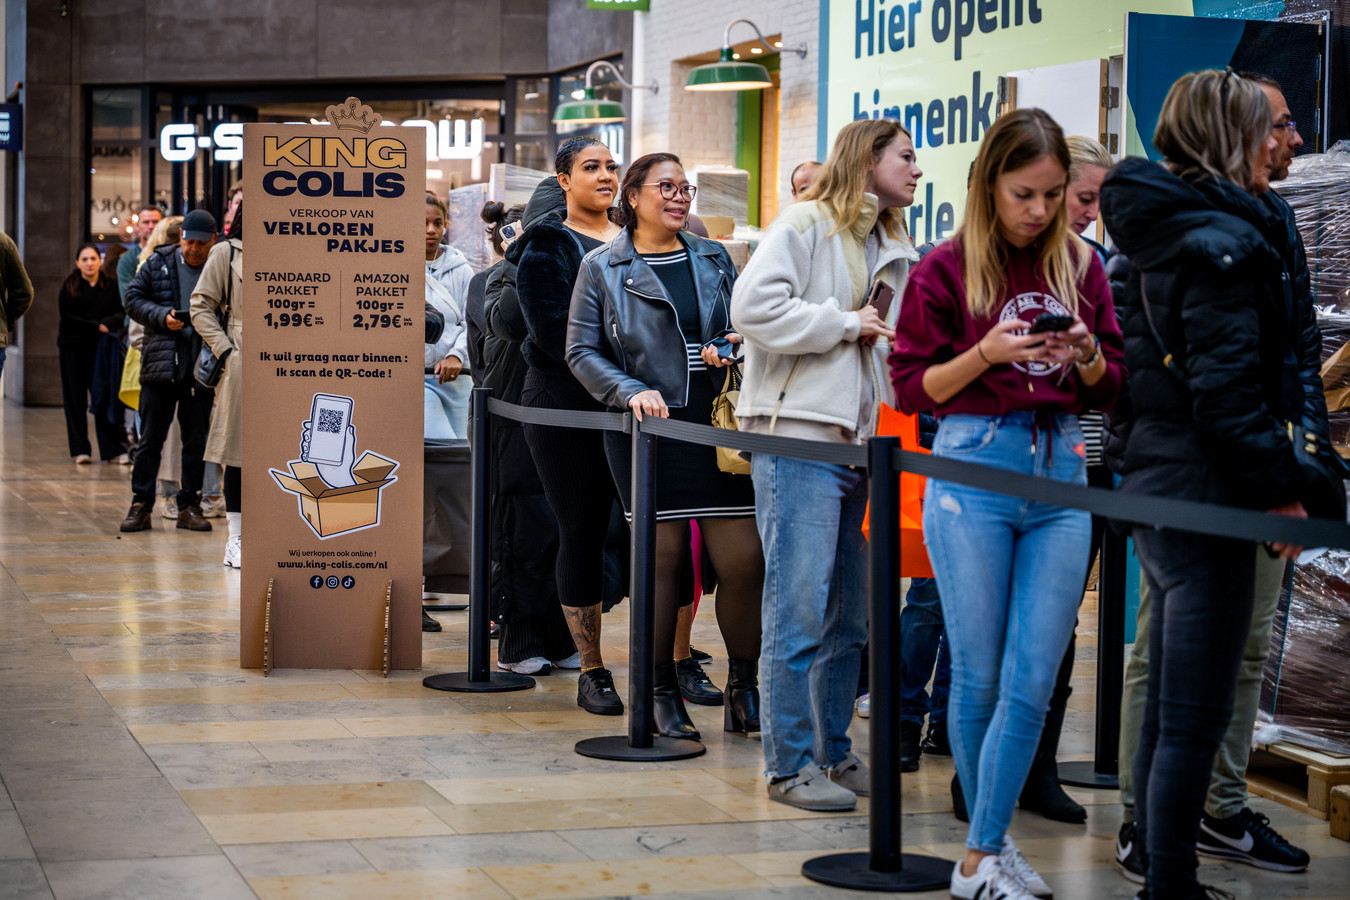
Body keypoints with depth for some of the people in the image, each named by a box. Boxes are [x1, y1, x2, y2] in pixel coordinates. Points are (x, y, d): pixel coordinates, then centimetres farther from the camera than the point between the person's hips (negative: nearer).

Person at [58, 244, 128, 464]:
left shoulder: (110, 286, 7)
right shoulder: (68, 287, 3)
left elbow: (121, 314, 1)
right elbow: (67, 317, -7)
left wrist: (108, 323, -20)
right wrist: (96, 326, -13)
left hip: (100, 349, 0)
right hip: (73, 348, 0)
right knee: (75, 400, 1)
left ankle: (112, 449, -2)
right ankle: (80, 450, 5)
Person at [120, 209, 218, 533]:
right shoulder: (158, 263, 5)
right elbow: (133, 299, 6)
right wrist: (162, 316, -9)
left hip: (201, 369, 0)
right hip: (160, 365, 0)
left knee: (196, 442, 6)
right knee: (150, 439, 2)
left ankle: (189, 506, 15)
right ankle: (141, 506, 8)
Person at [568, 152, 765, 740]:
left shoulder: (713, 259, 15)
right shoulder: (602, 268, 5)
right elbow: (582, 350, 2)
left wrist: (735, 345, 0)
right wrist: (631, 392, -13)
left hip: (719, 427, 3)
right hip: (650, 429, -3)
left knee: (745, 559, -5)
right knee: (662, 556, -1)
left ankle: (744, 686, 12)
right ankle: (662, 692, 14)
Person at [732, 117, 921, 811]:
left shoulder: (895, 250, 20)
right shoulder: (805, 225, -4)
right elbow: (752, 308, -17)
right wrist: (843, 324, -11)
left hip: (862, 442, 8)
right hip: (798, 438, -8)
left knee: (848, 615, 12)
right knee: (799, 610, -8)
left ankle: (832, 752, 22)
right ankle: (791, 765, -2)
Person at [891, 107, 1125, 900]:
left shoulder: (1081, 264, 9)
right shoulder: (946, 269, -1)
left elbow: (1111, 387, 12)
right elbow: (914, 387, -1)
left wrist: (1085, 354, -10)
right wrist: (986, 353, -16)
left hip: (1061, 475, 3)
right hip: (974, 468, -3)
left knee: (1033, 684, -2)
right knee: (979, 677, 4)